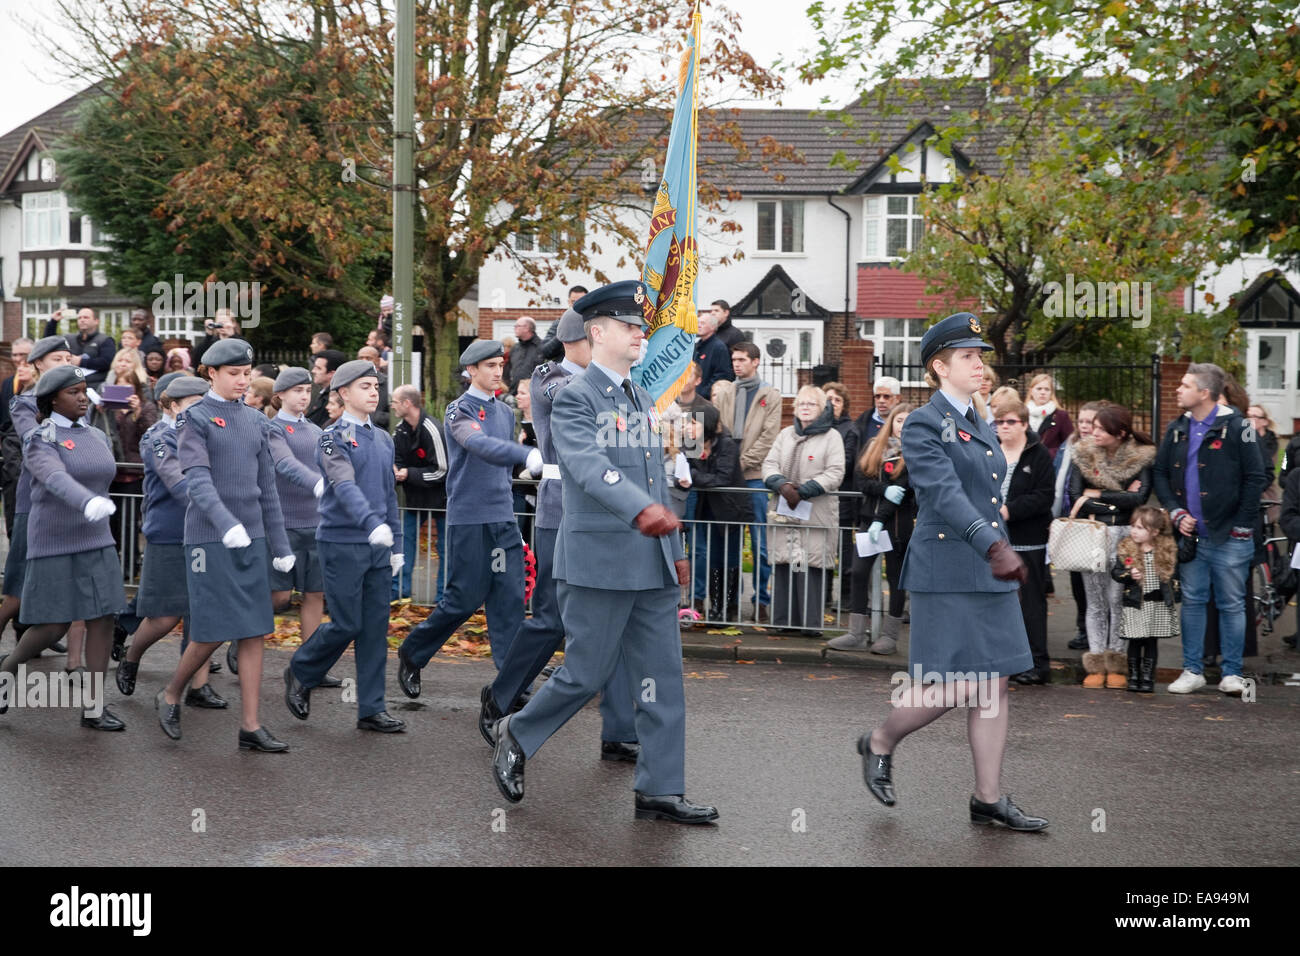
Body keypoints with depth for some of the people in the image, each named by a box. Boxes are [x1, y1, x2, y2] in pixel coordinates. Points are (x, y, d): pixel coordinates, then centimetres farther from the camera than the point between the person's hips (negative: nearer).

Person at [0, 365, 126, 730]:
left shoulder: (97, 439, 9)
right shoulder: (39, 440, -12)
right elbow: (56, 480, -33)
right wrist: (90, 503, -51)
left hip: (95, 544, 6)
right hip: (54, 546, -6)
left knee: (103, 620, -3)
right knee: (53, 627, -2)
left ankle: (93, 708, 2)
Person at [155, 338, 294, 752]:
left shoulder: (256, 422, 13)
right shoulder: (195, 419, -4)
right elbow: (197, 479, -18)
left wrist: (280, 545, 11)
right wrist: (226, 524, -33)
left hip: (250, 539, 6)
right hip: (209, 540, -6)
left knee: (254, 631, 2)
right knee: (212, 633, -4)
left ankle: (250, 726, 5)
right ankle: (170, 696, 22)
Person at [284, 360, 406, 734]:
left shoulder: (384, 439, 13)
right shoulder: (333, 437, -9)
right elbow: (344, 485, -25)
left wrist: (396, 546, 16)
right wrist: (373, 523, -40)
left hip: (377, 547, 6)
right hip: (341, 544, -6)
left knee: (376, 627, 4)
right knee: (346, 625, -4)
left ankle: (371, 709, 9)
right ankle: (300, 674, 22)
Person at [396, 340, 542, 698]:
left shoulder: (505, 412, 15)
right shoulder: (459, 410, -8)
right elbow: (481, 445, -30)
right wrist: (528, 455, -46)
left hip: (503, 520, 6)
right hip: (468, 520, -6)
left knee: (510, 599, -1)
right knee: (465, 598, -2)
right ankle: (412, 655, 20)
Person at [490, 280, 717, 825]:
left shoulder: (643, 401, 17)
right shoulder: (574, 398, -9)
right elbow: (589, 465, -26)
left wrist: (674, 550, 18)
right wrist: (642, 510, -42)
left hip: (652, 565, 7)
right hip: (600, 561, -7)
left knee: (662, 677, 4)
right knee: (587, 673, 0)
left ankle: (660, 792, 9)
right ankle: (517, 736, 24)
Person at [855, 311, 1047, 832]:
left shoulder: (982, 427, 17)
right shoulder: (923, 425, -9)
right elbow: (945, 493, -23)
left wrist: (1000, 550, 20)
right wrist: (994, 546, -35)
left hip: (990, 573, 8)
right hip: (946, 574, -8)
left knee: (994, 684, 4)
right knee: (946, 686, -7)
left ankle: (989, 798, 10)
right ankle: (880, 744, 20)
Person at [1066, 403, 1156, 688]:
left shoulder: (1142, 457, -1)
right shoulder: (1083, 455, 5)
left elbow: (1140, 496, -14)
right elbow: (1075, 497, -4)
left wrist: (1096, 495, -10)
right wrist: (1118, 501, -9)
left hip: (1123, 535, -2)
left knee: (1118, 599, -3)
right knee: (1095, 601, 4)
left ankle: (1117, 664, 6)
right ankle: (1096, 665, 9)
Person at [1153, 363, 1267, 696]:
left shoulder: (1235, 427, -7)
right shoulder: (1177, 429, 9)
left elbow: (1255, 479, -7)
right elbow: (1160, 474, 14)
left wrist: (1243, 526, -10)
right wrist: (1176, 512, 0)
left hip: (1229, 537, -5)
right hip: (1191, 534, 5)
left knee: (1232, 605, 3)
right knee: (1192, 602, 9)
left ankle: (1232, 674, 11)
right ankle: (1193, 670, 16)